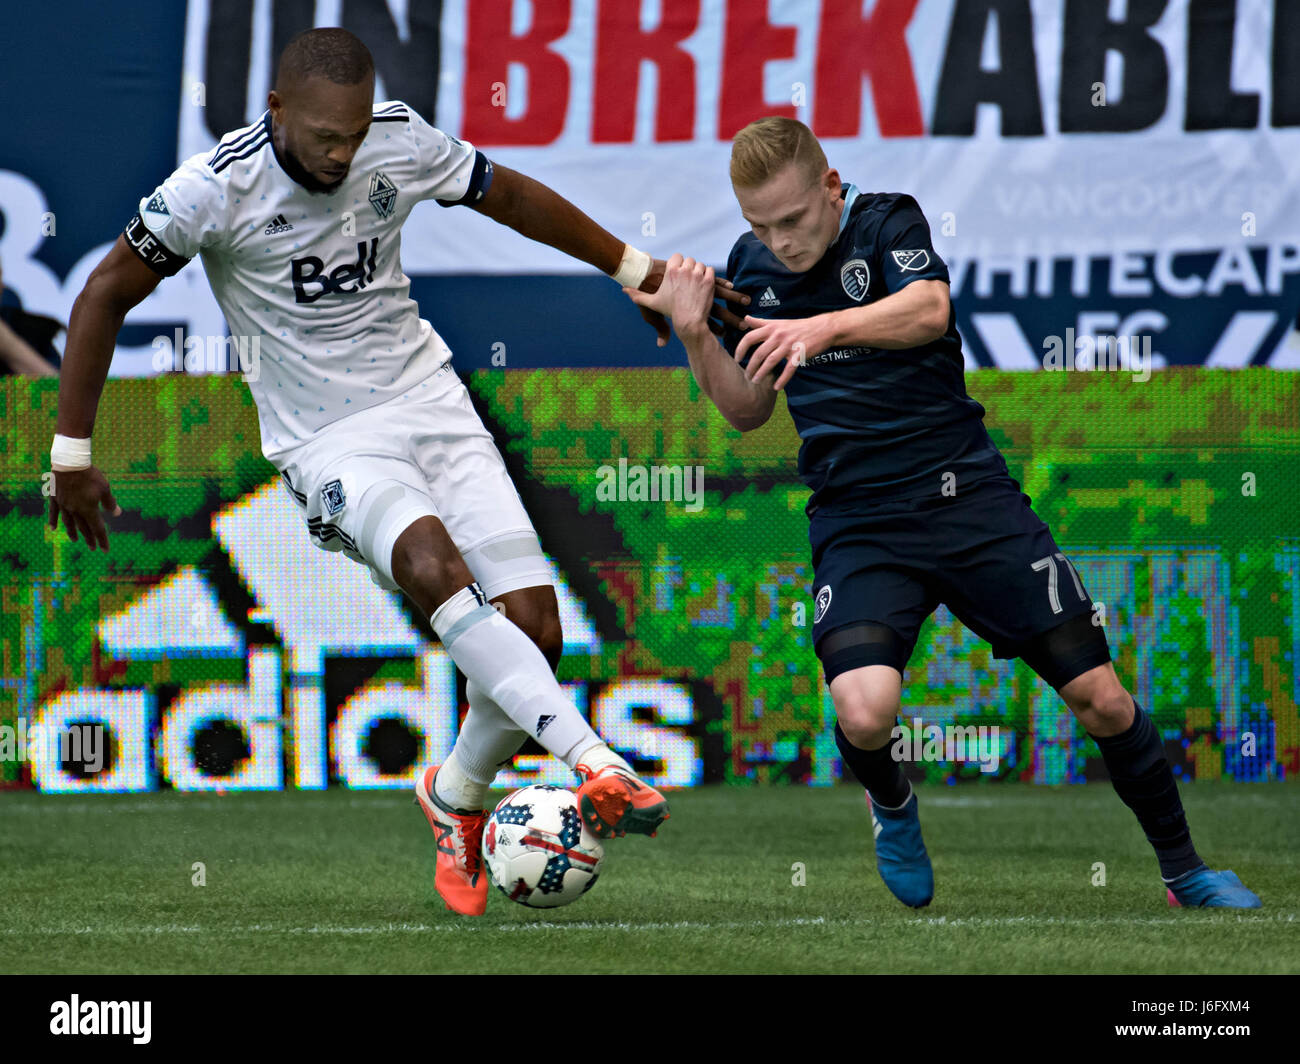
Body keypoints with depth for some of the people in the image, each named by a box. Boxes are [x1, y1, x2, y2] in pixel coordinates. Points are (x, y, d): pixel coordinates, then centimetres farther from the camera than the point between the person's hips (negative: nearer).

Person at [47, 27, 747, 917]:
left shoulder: (403, 143, -6)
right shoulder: (216, 190, -16)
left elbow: (510, 197, 13)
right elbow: (107, 296, -5)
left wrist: (635, 269, 22)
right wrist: (72, 451, -3)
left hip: (428, 398, 4)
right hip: (327, 440, -4)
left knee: (535, 625, -9)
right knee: (430, 559, -34)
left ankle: (458, 797, 19)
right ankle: (593, 762, -40)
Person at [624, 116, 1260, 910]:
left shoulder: (888, 221, -4)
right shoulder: (751, 266, 8)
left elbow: (927, 308, -25)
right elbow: (748, 410, 14)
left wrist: (823, 327, -40)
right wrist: (695, 334, -3)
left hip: (969, 494, -2)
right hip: (857, 525, 2)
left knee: (1101, 698, -5)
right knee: (864, 713, -26)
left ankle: (1182, 869, 18)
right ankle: (892, 806, 10)